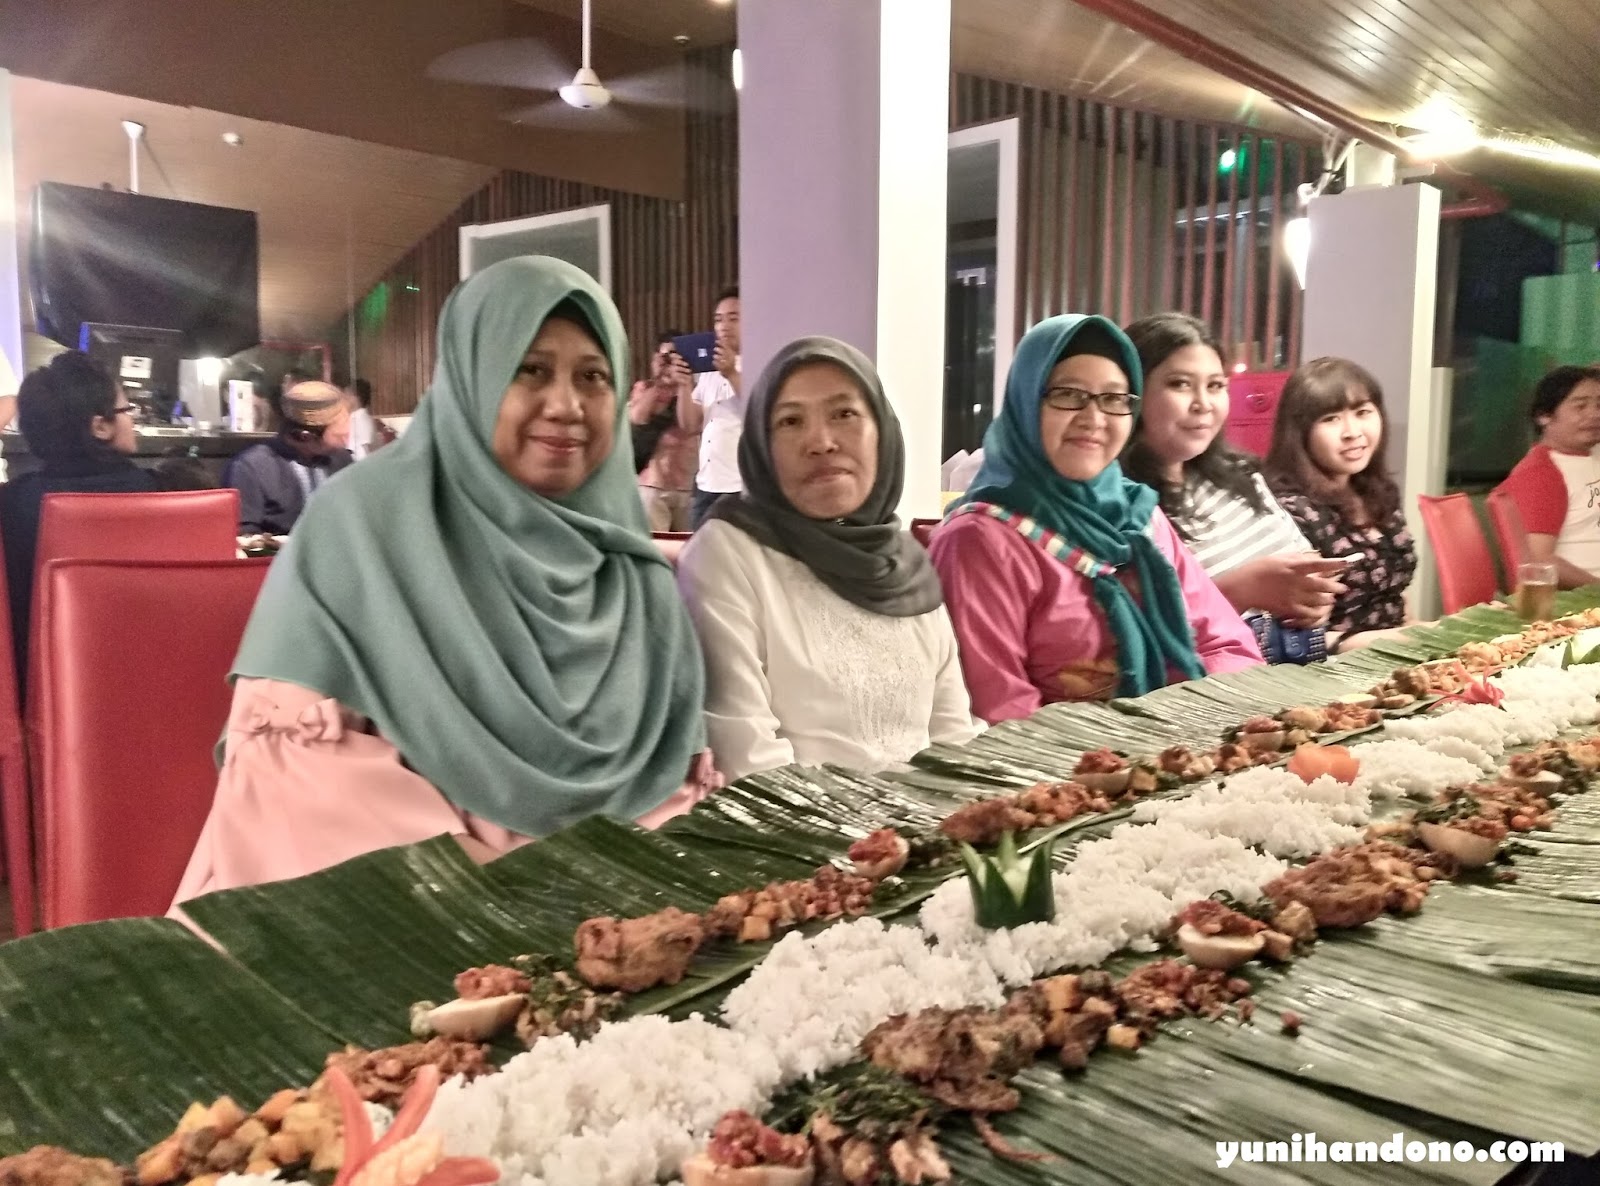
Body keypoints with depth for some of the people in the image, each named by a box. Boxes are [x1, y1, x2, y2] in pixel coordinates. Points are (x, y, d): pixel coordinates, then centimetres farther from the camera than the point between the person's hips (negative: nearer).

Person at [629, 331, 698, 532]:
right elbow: (636, 420, -10)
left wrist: (683, 384, -11)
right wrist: (657, 383, -8)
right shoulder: (644, 388, 8)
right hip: (653, 483, -1)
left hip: (689, 485, 1)